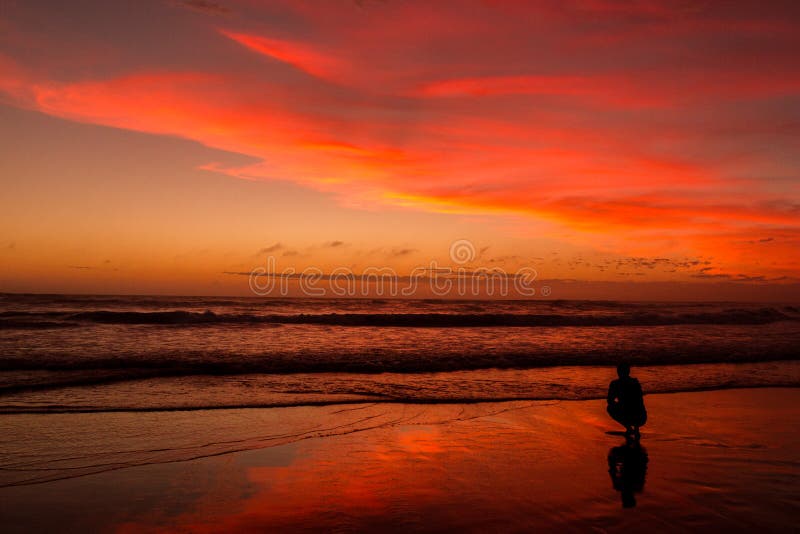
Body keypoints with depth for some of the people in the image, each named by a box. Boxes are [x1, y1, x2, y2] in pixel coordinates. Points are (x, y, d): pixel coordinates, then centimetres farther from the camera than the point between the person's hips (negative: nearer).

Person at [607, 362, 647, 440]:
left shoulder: (614, 384, 0)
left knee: (610, 408, 25)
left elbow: (610, 401, 11)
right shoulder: (636, 382, 13)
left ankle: (629, 428, 12)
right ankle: (636, 429, 18)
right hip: (642, 419, 4)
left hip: (627, 417, -4)